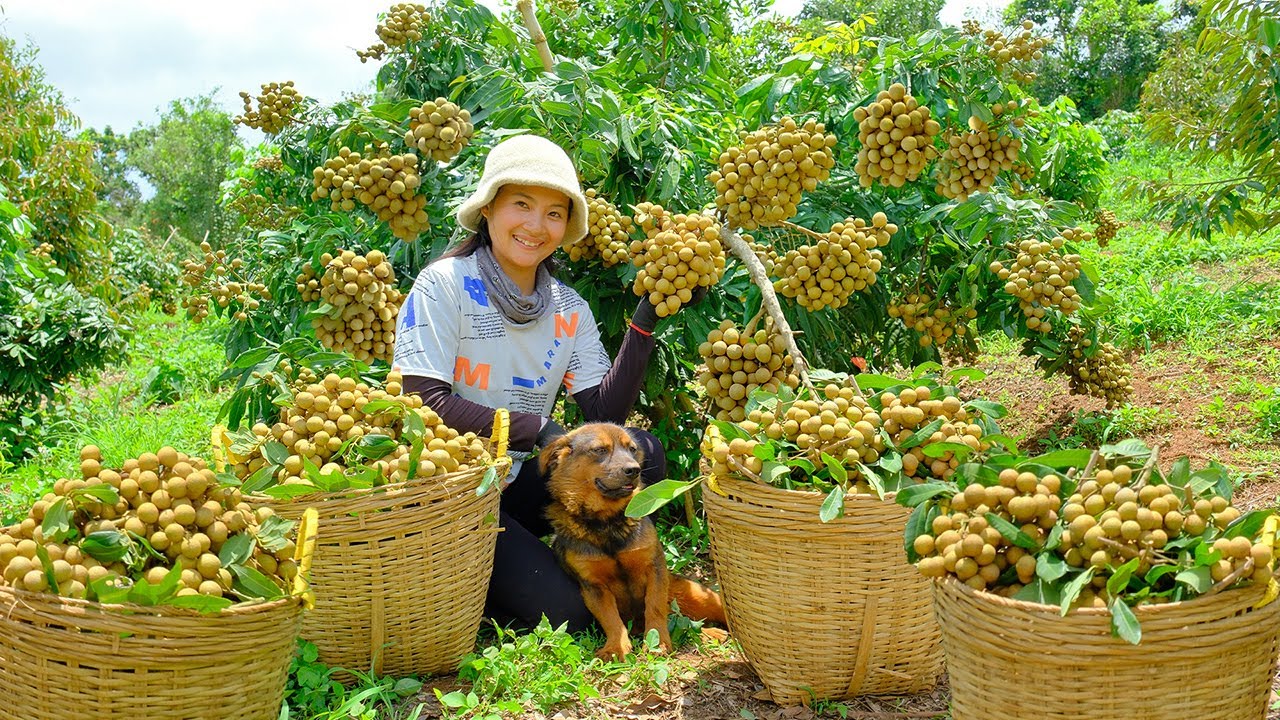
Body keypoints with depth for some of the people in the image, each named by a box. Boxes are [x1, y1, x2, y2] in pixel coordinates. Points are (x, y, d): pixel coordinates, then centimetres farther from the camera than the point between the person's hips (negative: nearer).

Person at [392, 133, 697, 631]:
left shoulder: (570, 309, 6)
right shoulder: (444, 285, -10)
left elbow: (604, 414, -3)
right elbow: (423, 403, -18)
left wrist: (643, 327, -13)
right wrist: (538, 431, -19)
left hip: (520, 483, 6)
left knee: (640, 453, -16)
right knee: (558, 610, -20)